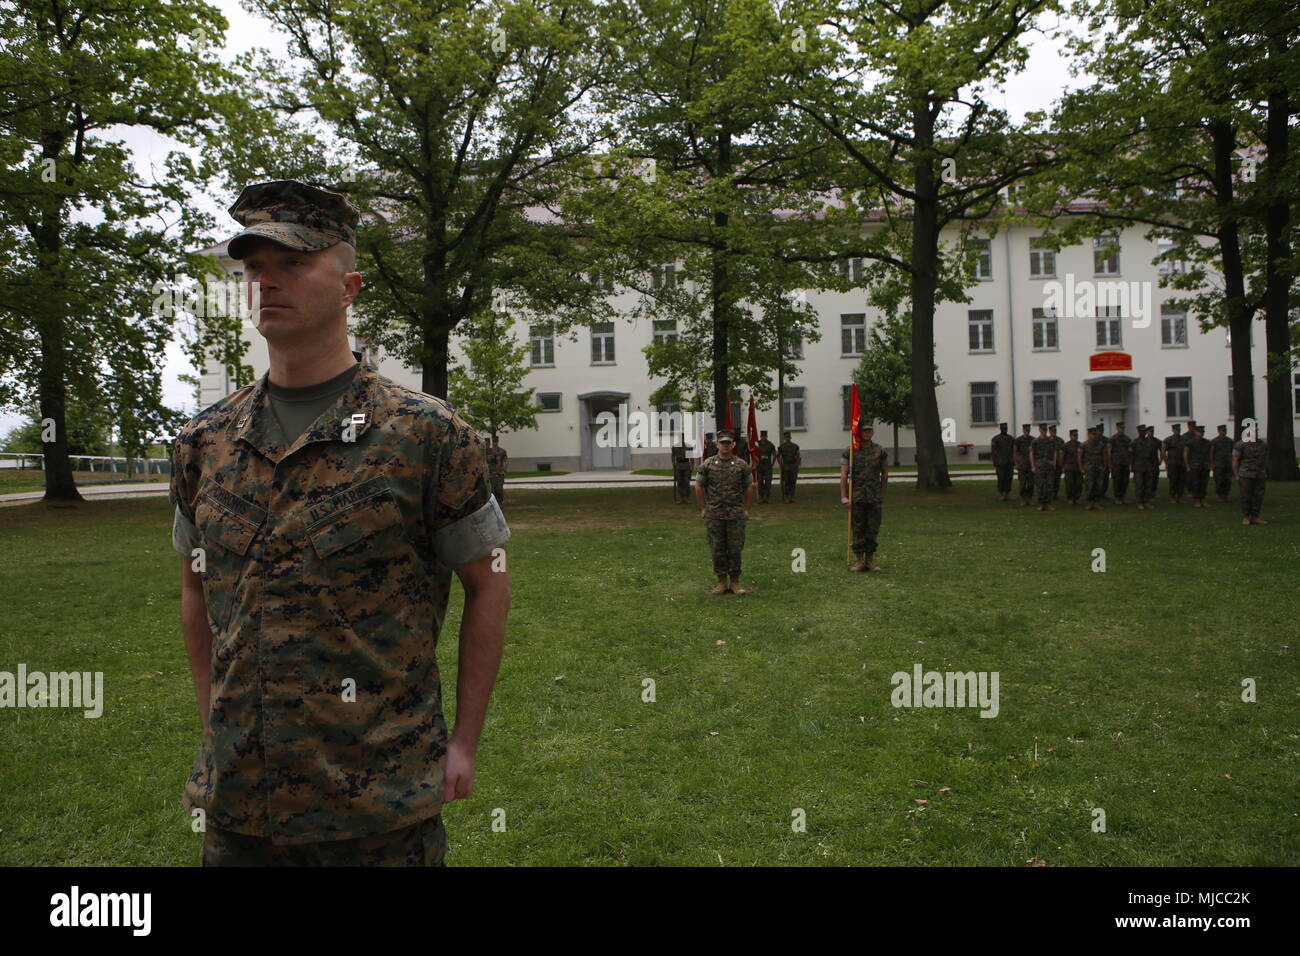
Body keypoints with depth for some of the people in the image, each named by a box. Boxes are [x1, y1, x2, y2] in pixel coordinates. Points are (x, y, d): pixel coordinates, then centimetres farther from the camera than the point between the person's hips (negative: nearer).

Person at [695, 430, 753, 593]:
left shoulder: (741, 465, 2)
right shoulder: (708, 465, 1)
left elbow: (749, 487, 9)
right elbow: (699, 486, 7)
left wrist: (746, 509, 5)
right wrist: (703, 509, 4)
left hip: (736, 515, 0)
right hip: (714, 515, 0)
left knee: (735, 549, 2)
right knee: (717, 549, 4)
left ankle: (735, 582, 11)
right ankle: (721, 582, 13)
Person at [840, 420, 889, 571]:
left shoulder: (880, 451, 5)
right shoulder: (849, 451, 0)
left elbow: (885, 475, 13)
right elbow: (843, 475, -4)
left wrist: (881, 495, 13)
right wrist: (843, 497, -11)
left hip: (874, 498, 1)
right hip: (856, 497, -1)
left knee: (873, 530, 4)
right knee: (858, 530, 2)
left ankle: (870, 561, 14)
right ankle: (860, 561, 9)